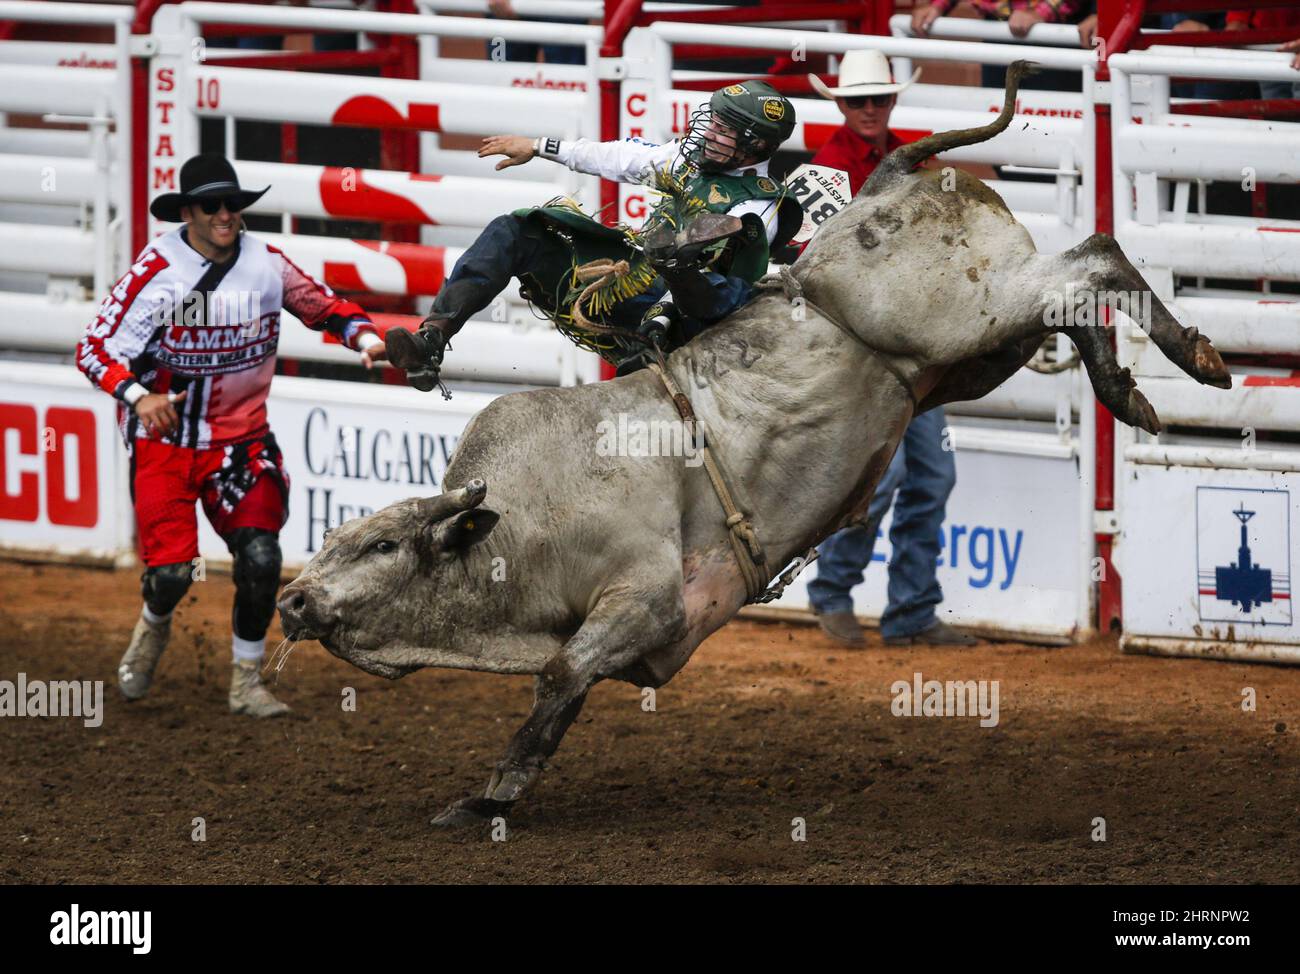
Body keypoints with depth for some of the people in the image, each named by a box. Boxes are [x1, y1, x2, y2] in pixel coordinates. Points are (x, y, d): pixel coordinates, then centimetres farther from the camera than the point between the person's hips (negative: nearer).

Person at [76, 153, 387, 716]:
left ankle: (246, 682, 7)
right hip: (165, 438, -3)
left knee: (260, 560, -13)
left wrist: (365, 337, -9)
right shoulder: (156, 270, -13)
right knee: (172, 571, -10)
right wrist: (137, 394, -28)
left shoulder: (266, 265, -3)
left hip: (240, 438, 3)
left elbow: (324, 307, 12)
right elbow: (94, 348, -12)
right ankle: (153, 628, 28)